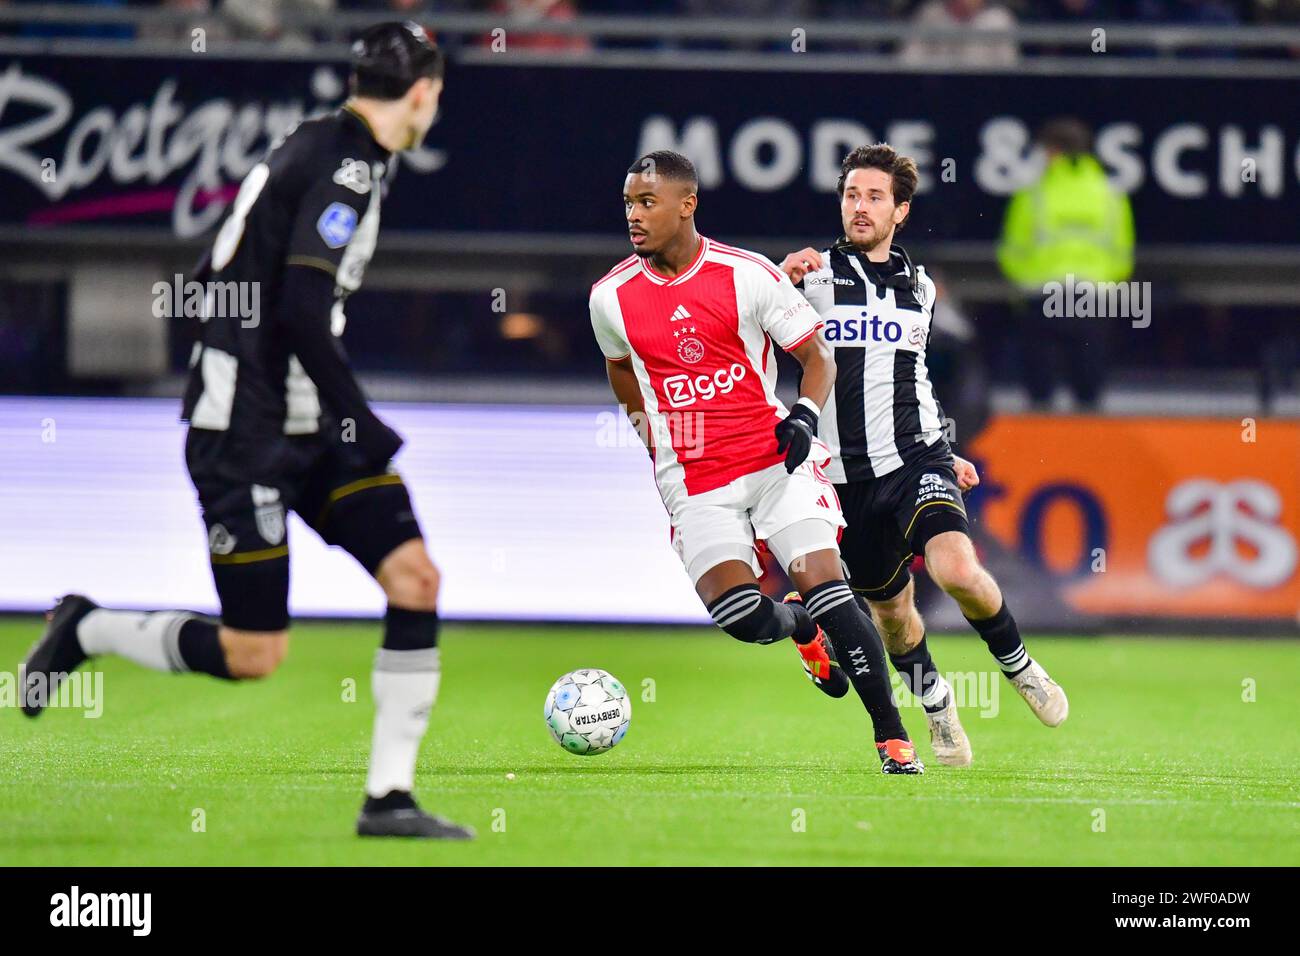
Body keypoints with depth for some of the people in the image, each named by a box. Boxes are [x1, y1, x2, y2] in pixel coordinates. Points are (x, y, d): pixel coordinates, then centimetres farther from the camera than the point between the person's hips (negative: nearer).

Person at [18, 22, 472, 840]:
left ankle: (390, 797, -1)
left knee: (417, 580, -3)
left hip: (306, 427, 10)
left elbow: (219, 273, 18)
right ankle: (87, 630, 17)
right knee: (254, 655, -6)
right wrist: (365, 426, -18)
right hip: (247, 432, -10)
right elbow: (302, 314, -24)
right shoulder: (347, 161, -16)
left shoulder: (321, 149, 12)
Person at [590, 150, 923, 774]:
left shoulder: (748, 275, -6)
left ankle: (892, 734, -4)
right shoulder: (612, 297, 2)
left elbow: (817, 357, 3)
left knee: (826, 588, -16)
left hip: (774, 458, -1)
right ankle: (800, 626, 20)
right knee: (742, 616, -18)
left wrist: (805, 417, -14)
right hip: (694, 481, 1)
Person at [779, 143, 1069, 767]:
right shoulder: (815, 273, 1)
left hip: (915, 458, 1)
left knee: (958, 571, -25)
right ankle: (934, 699, 40)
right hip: (847, 474, -1)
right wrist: (782, 277, -27)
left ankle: (1017, 665, 1)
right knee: (890, 609, 11)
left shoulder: (920, 287, 14)